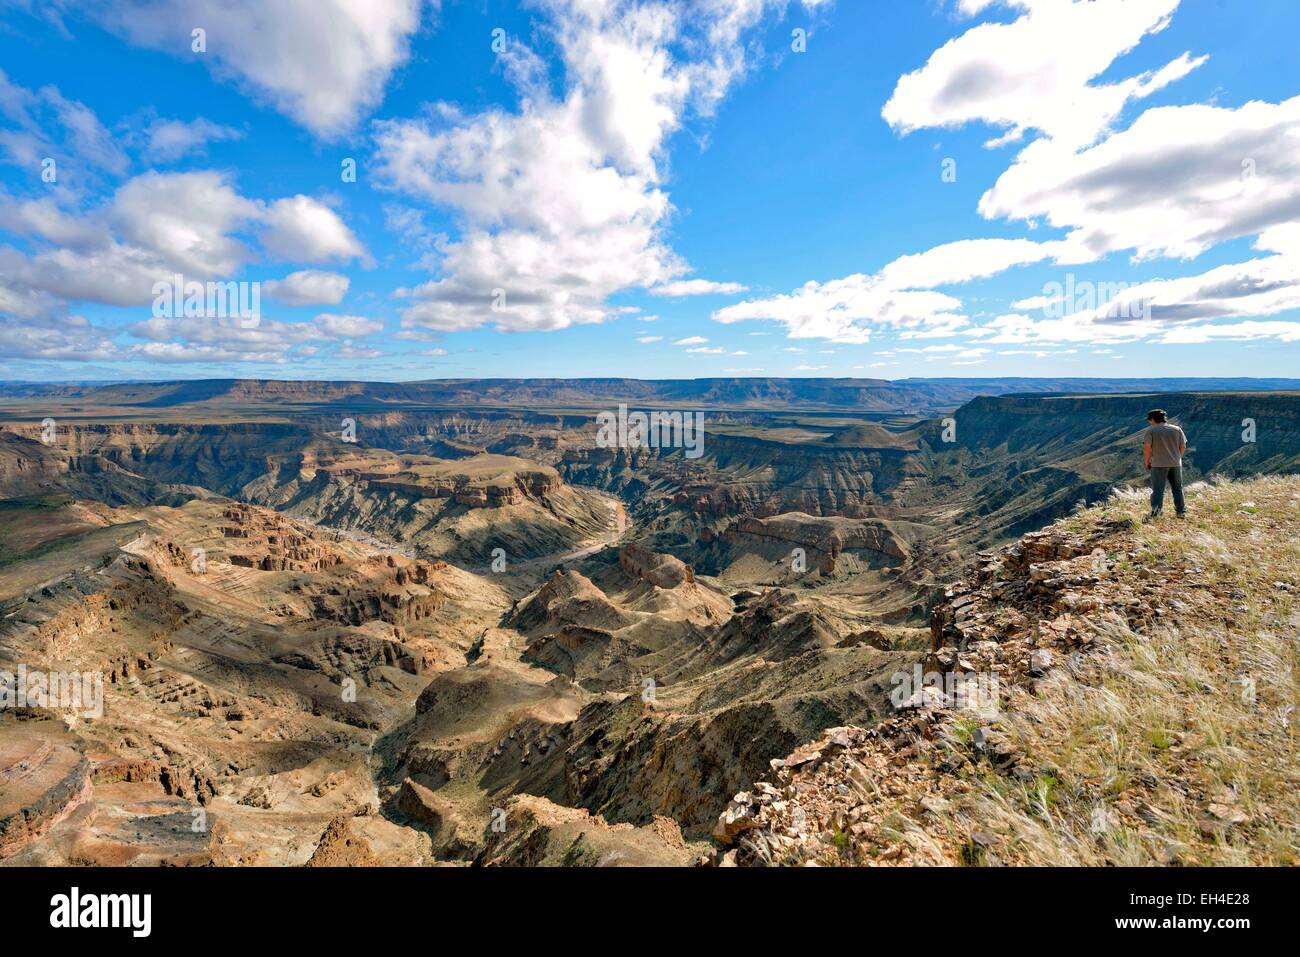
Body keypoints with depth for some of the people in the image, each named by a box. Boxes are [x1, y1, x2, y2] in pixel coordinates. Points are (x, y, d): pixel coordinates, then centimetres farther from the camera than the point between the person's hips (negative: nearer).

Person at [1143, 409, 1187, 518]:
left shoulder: (1150, 430, -7)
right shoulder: (1177, 429, 7)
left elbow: (1147, 447, -13)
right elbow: (1183, 446, 7)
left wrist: (1147, 461, -2)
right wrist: (1177, 458, 19)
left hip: (1158, 464, -4)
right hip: (1176, 464, 4)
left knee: (1158, 489, -2)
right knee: (1177, 488, 15)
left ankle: (1155, 513, -7)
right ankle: (1181, 511, 20)